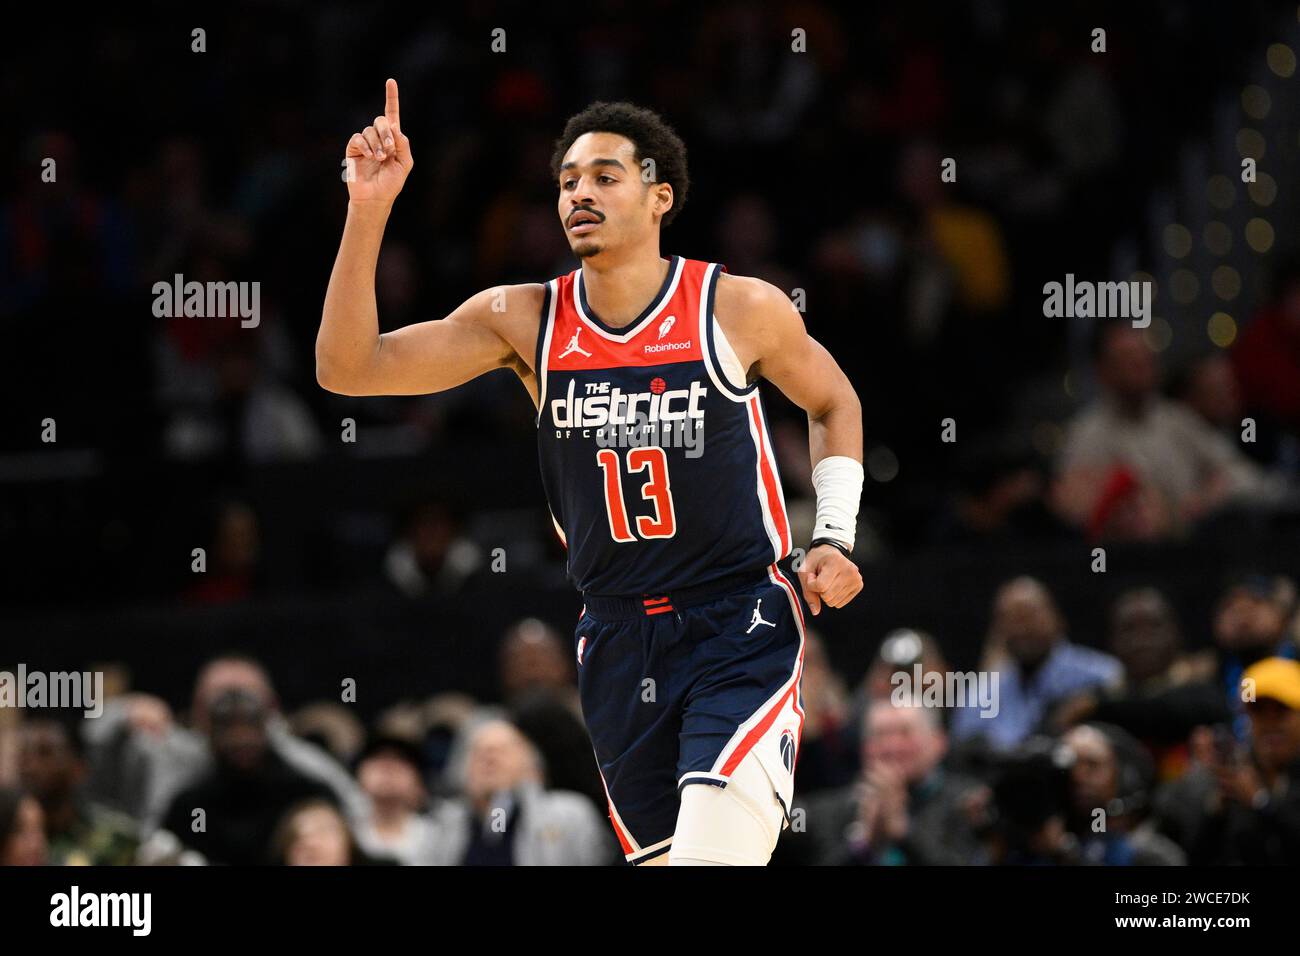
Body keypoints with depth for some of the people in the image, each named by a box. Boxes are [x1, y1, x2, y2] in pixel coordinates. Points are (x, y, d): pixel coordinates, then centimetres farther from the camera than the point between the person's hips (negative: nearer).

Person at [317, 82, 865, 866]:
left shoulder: (742, 310, -7)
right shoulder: (523, 322, -1)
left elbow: (833, 402, 13)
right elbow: (347, 368, -7)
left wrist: (835, 538, 0)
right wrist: (369, 211, -17)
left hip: (741, 631, -4)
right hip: (618, 642, 4)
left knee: (713, 855, -23)